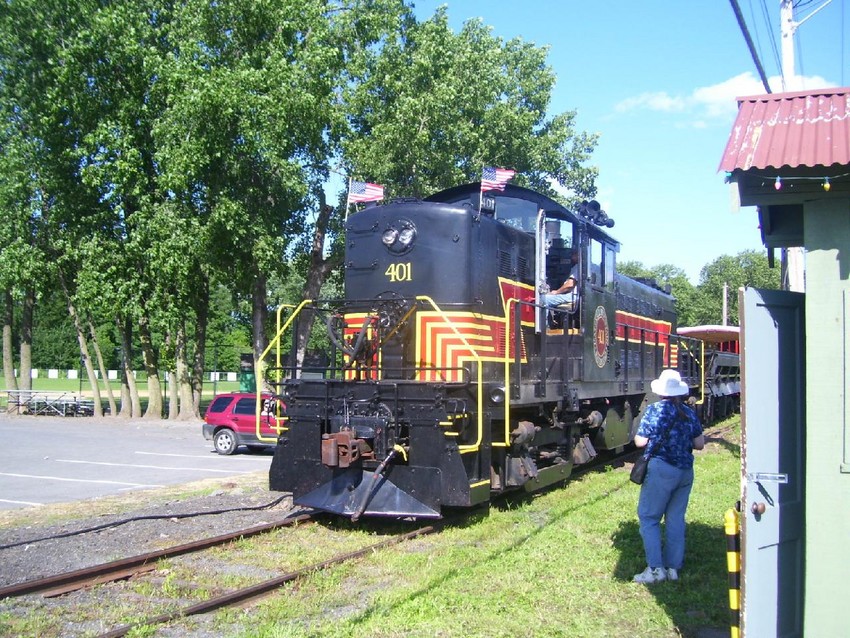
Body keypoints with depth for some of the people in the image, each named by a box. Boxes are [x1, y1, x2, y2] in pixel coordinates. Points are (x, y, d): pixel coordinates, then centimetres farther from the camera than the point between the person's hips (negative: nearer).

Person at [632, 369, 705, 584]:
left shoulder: (655, 409, -8)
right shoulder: (689, 413, 7)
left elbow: (640, 442, -10)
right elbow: (699, 444, 10)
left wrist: (637, 435, 11)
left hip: (661, 469, -6)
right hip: (686, 471, 6)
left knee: (649, 517, 1)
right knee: (676, 519, 12)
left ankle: (655, 568, -4)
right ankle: (673, 568, 15)